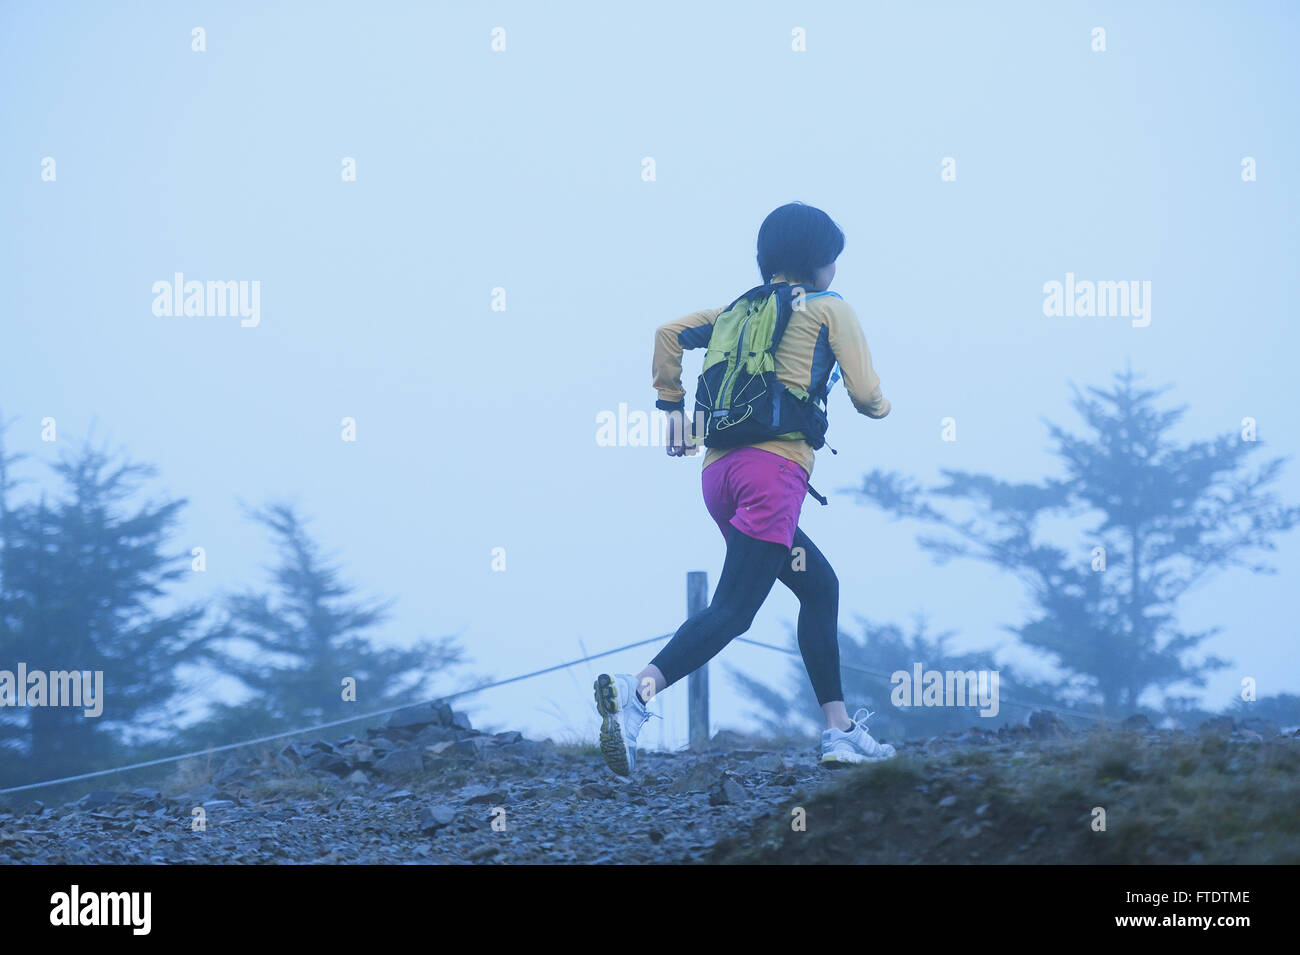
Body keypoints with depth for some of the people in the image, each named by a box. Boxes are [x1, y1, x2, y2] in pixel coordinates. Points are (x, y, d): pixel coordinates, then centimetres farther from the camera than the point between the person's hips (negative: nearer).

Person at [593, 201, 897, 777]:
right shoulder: (830, 309, 9)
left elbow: (669, 333, 17)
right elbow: (866, 395, 5)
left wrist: (671, 406, 23)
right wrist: (881, 406, 28)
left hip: (720, 469, 8)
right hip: (775, 467, -8)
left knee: (819, 585, 21)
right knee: (733, 609, -17)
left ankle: (839, 731, 17)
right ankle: (638, 692, -41)